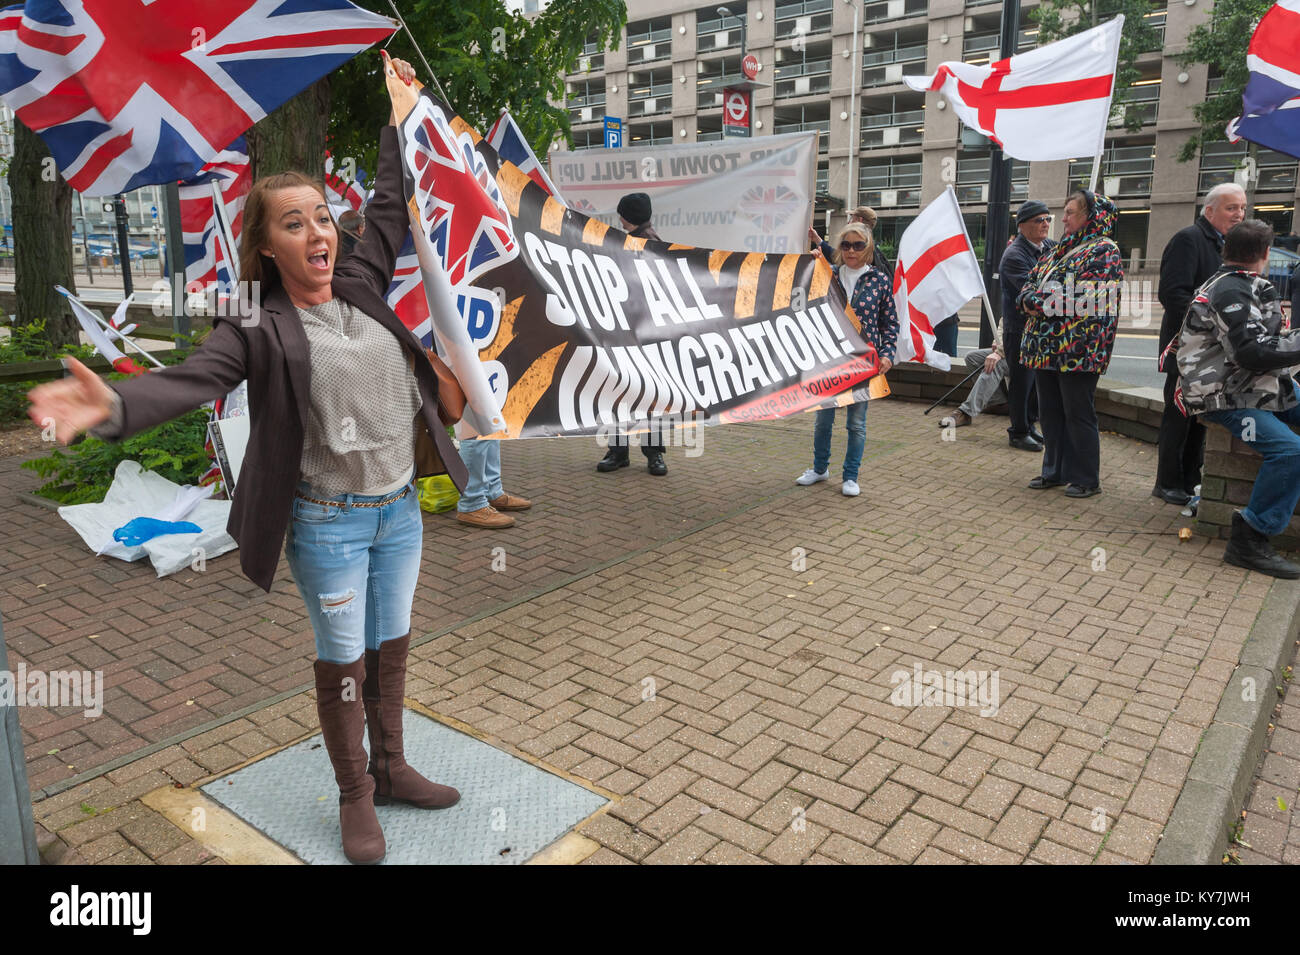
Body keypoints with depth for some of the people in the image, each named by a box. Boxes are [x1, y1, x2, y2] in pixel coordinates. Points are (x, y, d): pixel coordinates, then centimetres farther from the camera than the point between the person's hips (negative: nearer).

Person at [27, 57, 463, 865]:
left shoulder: (361, 285, 4)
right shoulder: (258, 330, -11)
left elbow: (392, 206, 14)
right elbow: (189, 380, -25)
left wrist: (400, 114, 21)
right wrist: (117, 406, -45)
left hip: (401, 508, 5)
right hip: (329, 522, -5)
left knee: (392, 645, 18)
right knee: (343, 661, 9)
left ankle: (391, 769, 39)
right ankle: (356, 799, 29)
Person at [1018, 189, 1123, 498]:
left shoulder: (1104, 251, -7)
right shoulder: (1060, 250, 18)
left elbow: (1085, 298, -18)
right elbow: (1030, 283, 16)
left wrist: (1039, 302, -14)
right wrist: (1029, 301, -7)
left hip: (1078, 350, -8)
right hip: (1047, 346, 8)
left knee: (1078, 414, -1)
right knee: (1051, 411, 13)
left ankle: (1085, 478, 10)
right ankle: (1055, 470, 25)